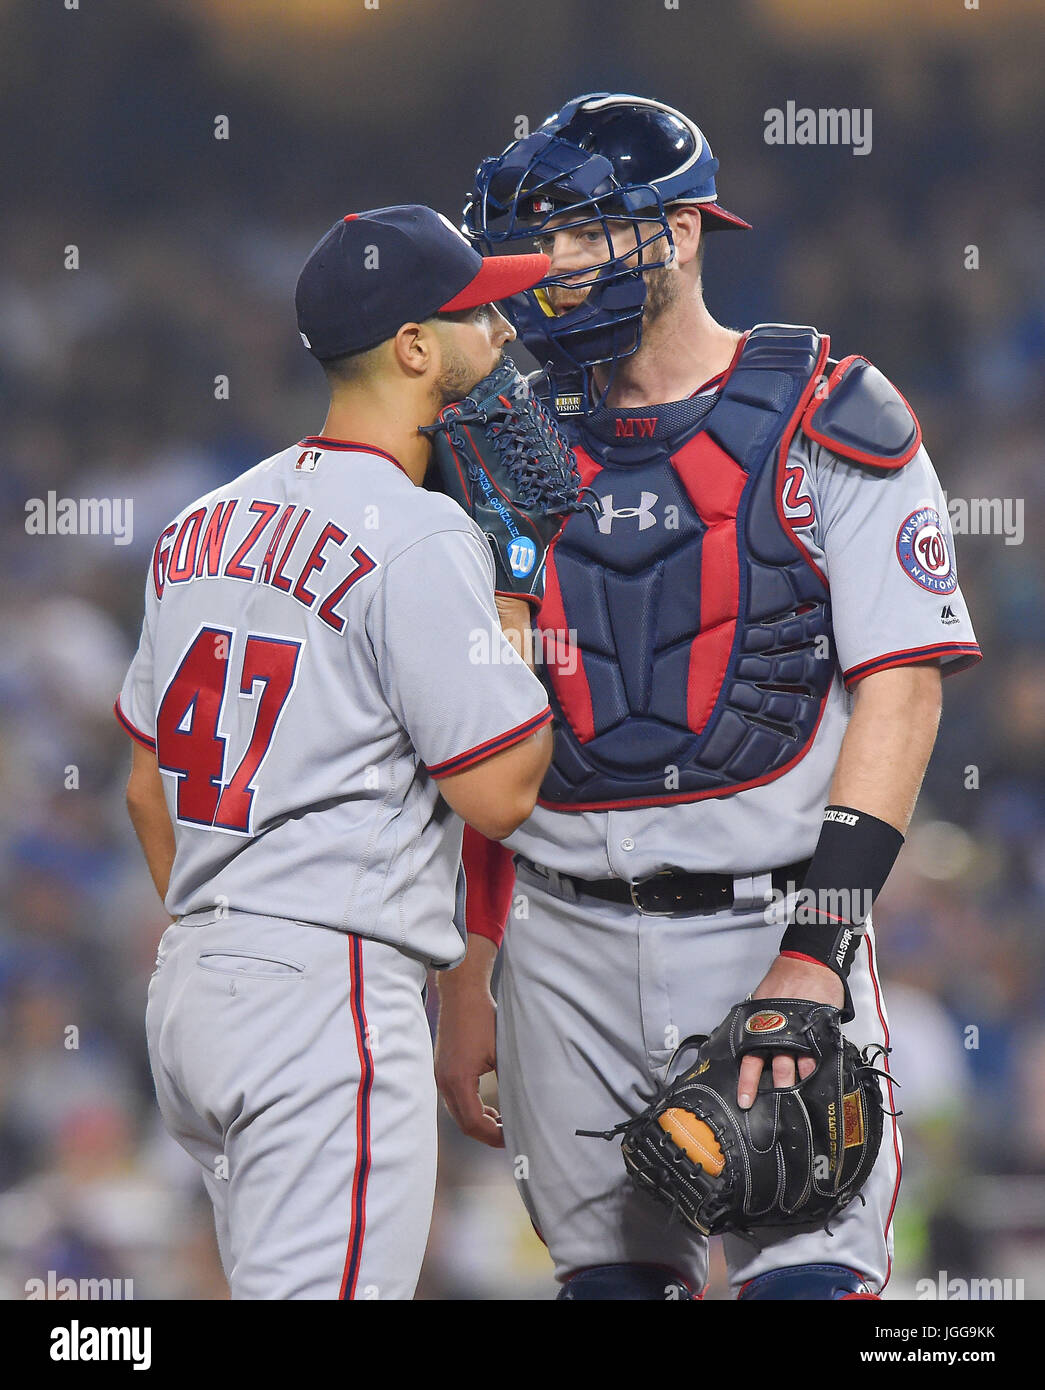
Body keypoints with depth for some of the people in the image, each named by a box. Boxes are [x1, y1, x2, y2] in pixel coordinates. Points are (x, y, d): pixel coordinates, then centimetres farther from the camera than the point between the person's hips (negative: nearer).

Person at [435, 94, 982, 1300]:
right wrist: (464, 983, 10)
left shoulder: (826, 419, -2)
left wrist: (814, 952, -17)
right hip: (566, 942, 4)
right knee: (610, 1279, 5)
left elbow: (899, 692, -8)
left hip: (768, 922, -4)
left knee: (810, 1278, -14)